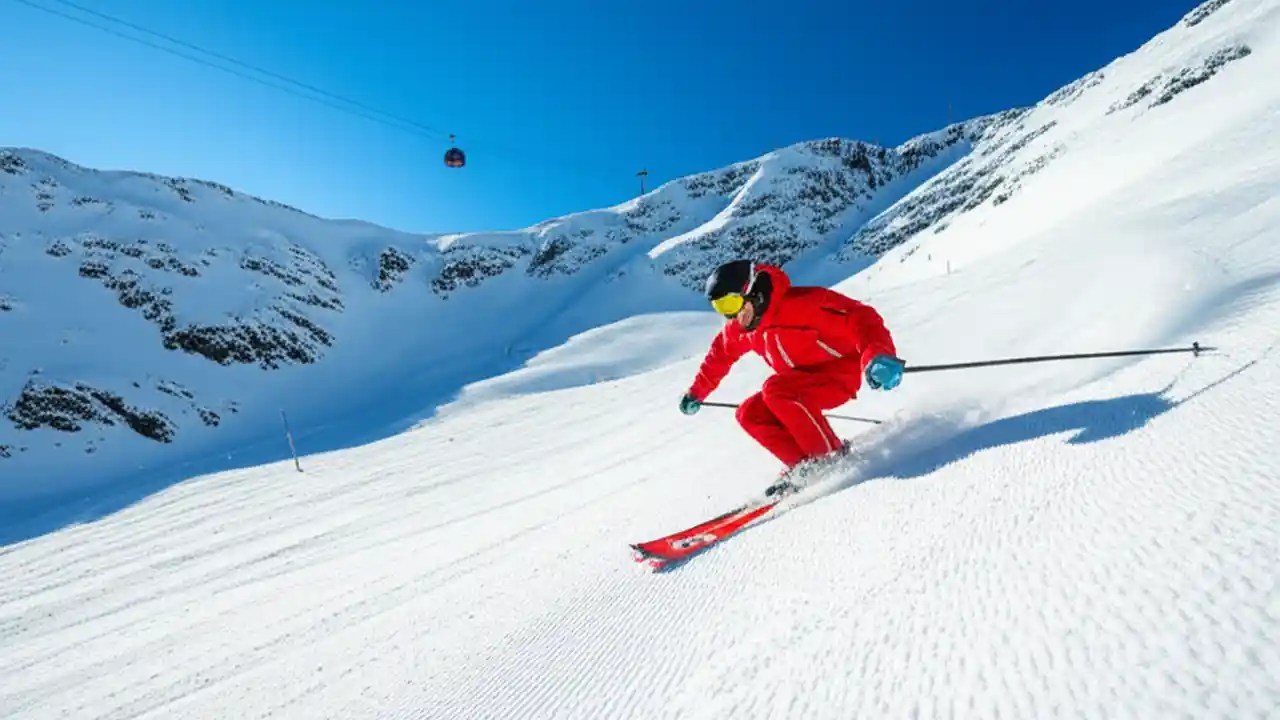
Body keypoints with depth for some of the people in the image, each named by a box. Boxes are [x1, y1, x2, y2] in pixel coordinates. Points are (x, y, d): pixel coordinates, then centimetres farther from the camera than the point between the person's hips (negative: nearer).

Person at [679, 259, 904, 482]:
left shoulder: (801, 303, -27)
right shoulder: (738, 329, -4)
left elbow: (860, 317, -33)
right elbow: (721, 353, 16)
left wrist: (878, 355, -51)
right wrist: (697, 392, 22)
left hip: (841, 372, -8)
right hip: (803, 383, 8)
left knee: (775, 390, -30)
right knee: (750, 414, -5)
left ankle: (832, 459, -19)